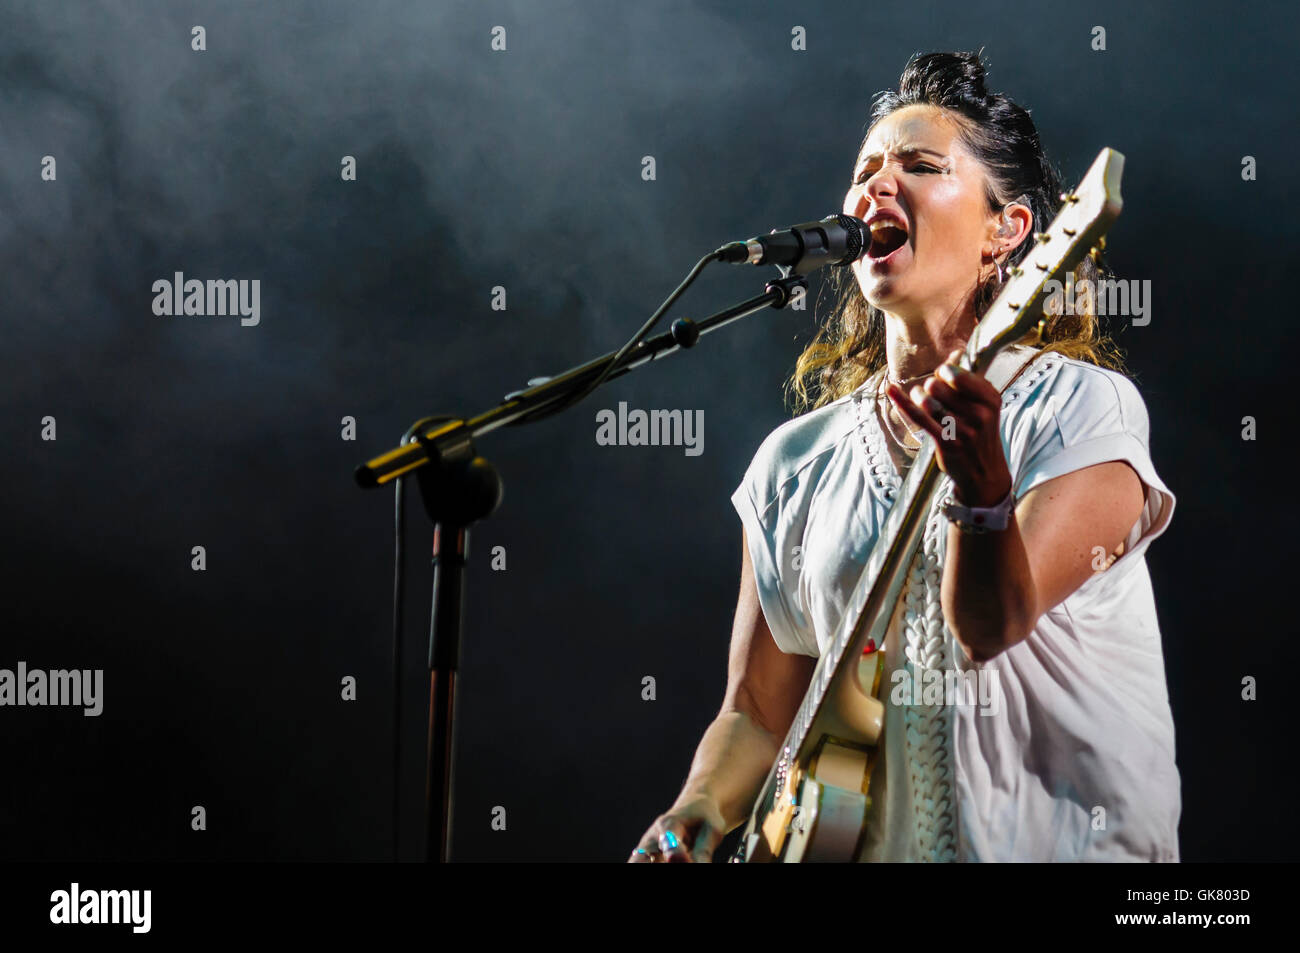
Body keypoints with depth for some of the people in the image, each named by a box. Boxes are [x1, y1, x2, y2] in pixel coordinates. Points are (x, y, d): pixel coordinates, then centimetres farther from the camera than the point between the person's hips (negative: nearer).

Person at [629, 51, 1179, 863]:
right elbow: (759, 713, 15)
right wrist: (698, 813, -2)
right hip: (866, 842, 3)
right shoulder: (795, 465, 12)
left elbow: (989, 626, -12)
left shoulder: (1085, 409, 0)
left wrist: (982, 481, -28)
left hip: (1066, 841, -3)